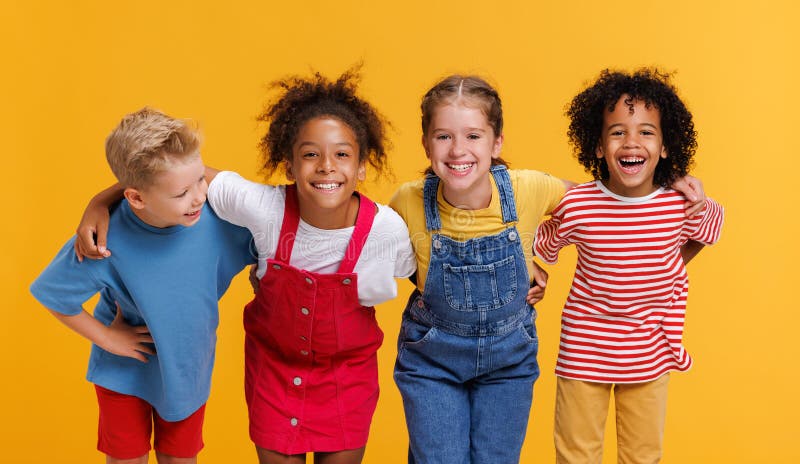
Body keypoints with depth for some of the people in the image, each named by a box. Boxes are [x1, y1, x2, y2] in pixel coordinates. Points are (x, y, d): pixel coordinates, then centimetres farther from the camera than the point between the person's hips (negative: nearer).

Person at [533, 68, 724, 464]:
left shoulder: (683, 206, -12)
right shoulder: (575, 206, -16)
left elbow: (710, 224, 12)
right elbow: (535, 242, 3)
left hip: (649, 356, 2)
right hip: (583, 352, -1)